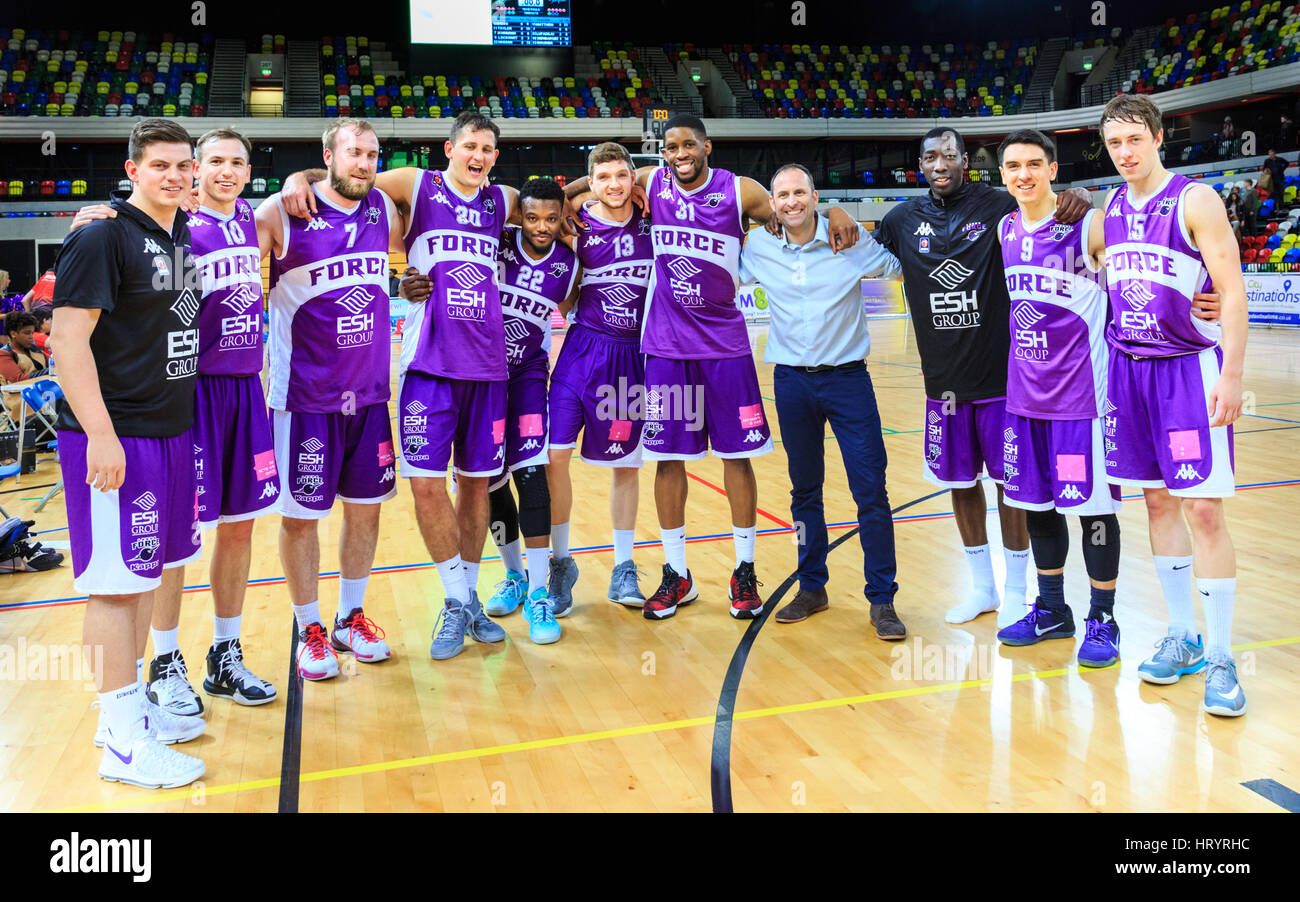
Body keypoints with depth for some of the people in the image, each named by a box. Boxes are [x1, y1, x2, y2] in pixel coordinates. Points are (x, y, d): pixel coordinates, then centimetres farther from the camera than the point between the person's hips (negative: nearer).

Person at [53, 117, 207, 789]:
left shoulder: (181, 234, 12)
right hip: (115, 436, -8)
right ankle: (122, 743, 5)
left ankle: (130, 706, 27)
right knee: (116, 582, -3)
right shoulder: (102, 237, -11)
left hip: (170, 430, 8)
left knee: (145, 574, 14)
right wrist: (101, 434, -21)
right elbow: (68, 337, -16)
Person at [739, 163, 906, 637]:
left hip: (847, 377, -2)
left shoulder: (851, 240, -3)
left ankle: (882, 600, 7)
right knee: (804, 490, 11)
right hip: (792, 381, 2)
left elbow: (905, 266, 8)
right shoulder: (758, 248, 3)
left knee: (871, 490, -4)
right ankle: (812, 589, 25)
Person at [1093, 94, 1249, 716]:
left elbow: (1232, 291, -11)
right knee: (1158, 501, 9)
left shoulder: (1195, 200, -7)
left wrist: (1231, 375, -17)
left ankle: (1220, 658, 3)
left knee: (1204, 508, -7)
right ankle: (1182, 636, 21)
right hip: (1129, 369, 5)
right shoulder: (1108, 211, 9)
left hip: (1191, 369, -5)